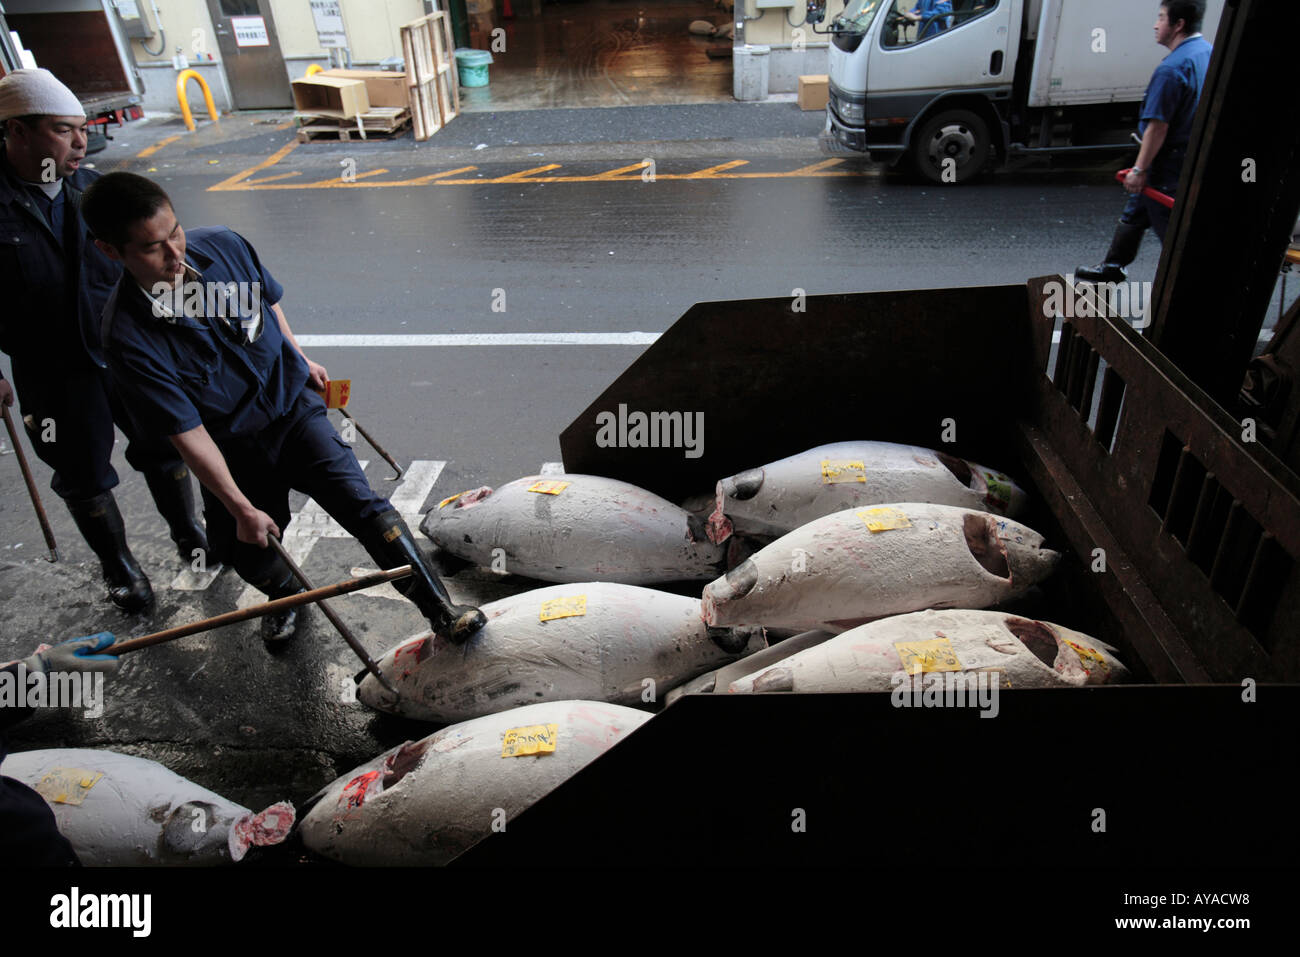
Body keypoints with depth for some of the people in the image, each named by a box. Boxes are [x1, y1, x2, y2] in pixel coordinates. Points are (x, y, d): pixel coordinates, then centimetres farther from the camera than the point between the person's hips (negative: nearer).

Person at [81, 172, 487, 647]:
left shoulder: (223, 245, -14)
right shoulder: (128, 337, -23)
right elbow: (187, 433, -20)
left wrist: (301, 361, 19)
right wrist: (241, 509, -18)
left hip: (293, 404, 1)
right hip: (232, 446, 0)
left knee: (361, 502, -16)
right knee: (248, 553, 13)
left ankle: (442, 610, -12)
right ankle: (285, 596, 50)